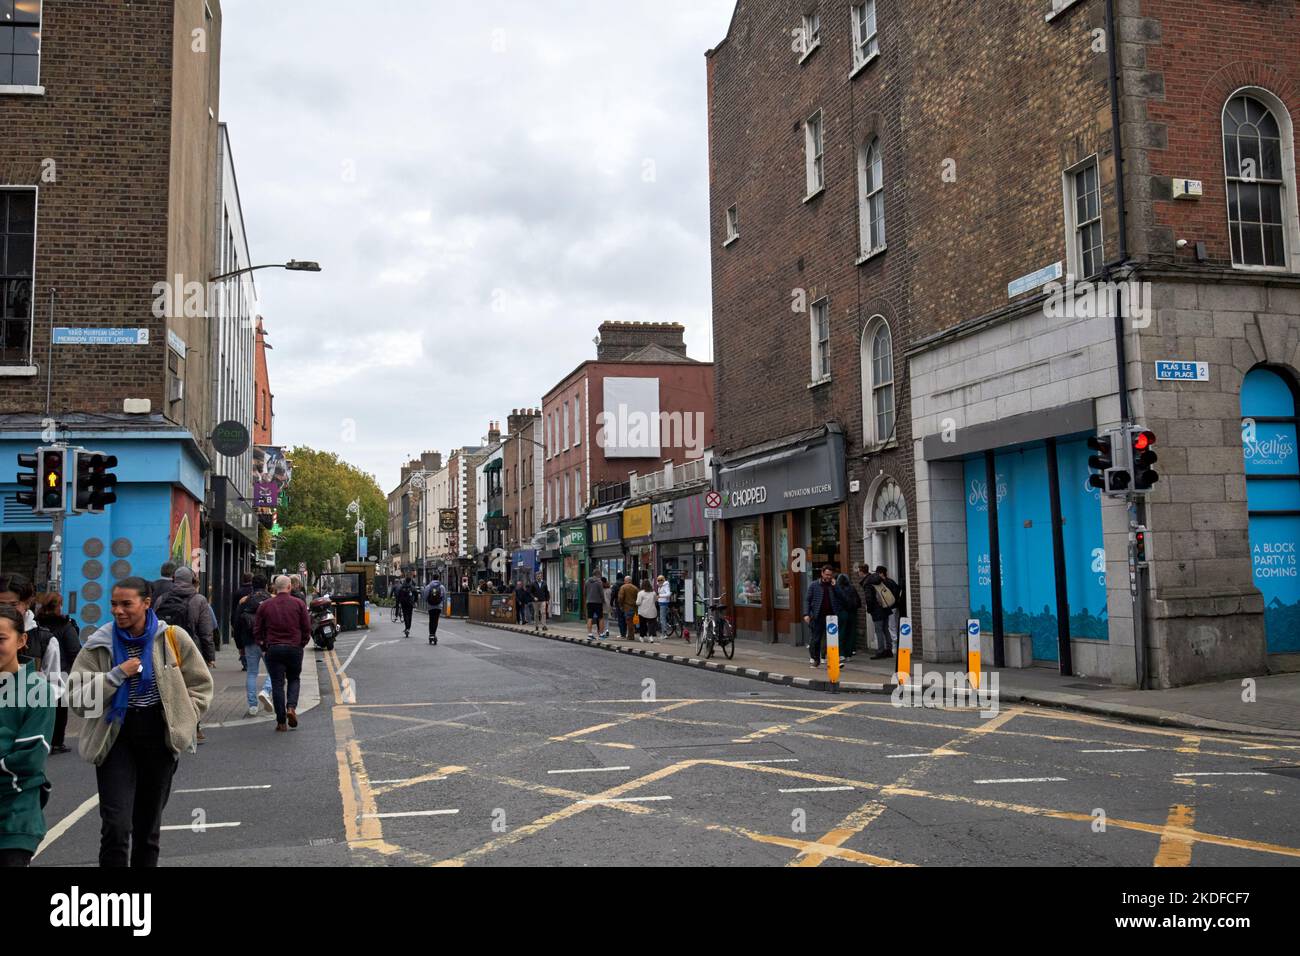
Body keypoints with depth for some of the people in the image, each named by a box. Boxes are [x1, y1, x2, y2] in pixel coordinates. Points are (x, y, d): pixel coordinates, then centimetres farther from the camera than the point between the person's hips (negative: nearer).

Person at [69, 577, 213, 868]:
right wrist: (117, 675, -17)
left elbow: (200, 684, 7)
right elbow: (77, 701, -7)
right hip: (116, 738, -1)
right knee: (116, 827, -11)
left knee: (149, 825, 14)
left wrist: (182, 721, -2)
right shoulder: (99, 645, -3)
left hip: (160, 737, 1)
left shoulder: (173, 638, -3)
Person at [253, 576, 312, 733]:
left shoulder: (265, 605, 4)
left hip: (273, 649, 0)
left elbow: (257, 630, 5)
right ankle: (291, 707, -7)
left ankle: (281, 722, 2)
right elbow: (307, 628, -1)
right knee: (294, 680, 17)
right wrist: (301, 644, 12)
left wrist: (263, 646, 15)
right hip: (294, 648, 0)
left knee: (277, 684, 4)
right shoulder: (299, 604, 1)